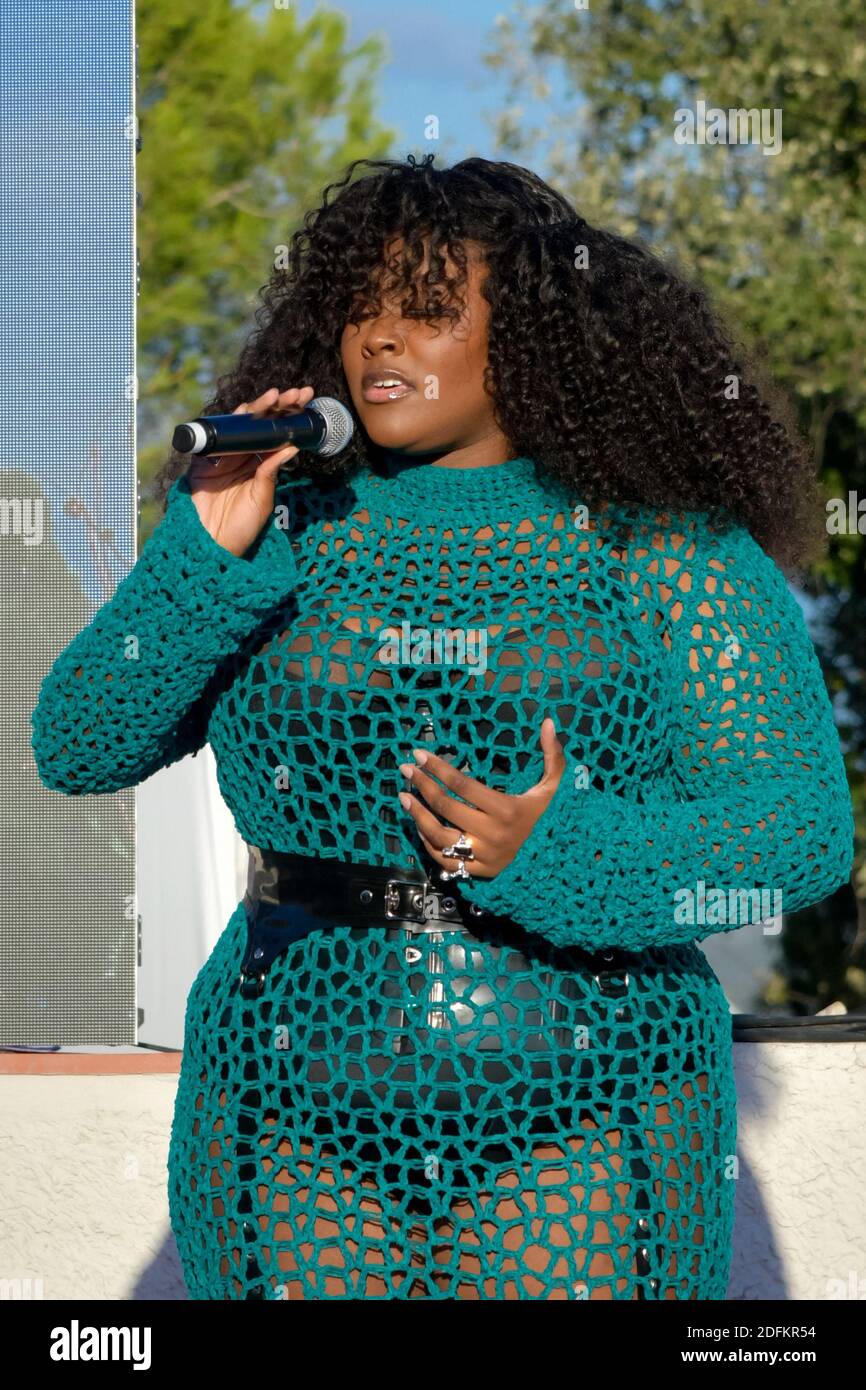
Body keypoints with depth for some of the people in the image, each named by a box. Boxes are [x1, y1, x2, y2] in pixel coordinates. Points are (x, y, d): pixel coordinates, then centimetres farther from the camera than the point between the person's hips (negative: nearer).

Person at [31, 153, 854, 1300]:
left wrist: (556, 858, -22)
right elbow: (77, 747, -1)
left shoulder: (665, 547, -1)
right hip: (302, 1126, 2)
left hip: (576, 1125, -2)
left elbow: (800, 826, -7)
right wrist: (207, 556, -15)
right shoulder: (291, 540, 5)